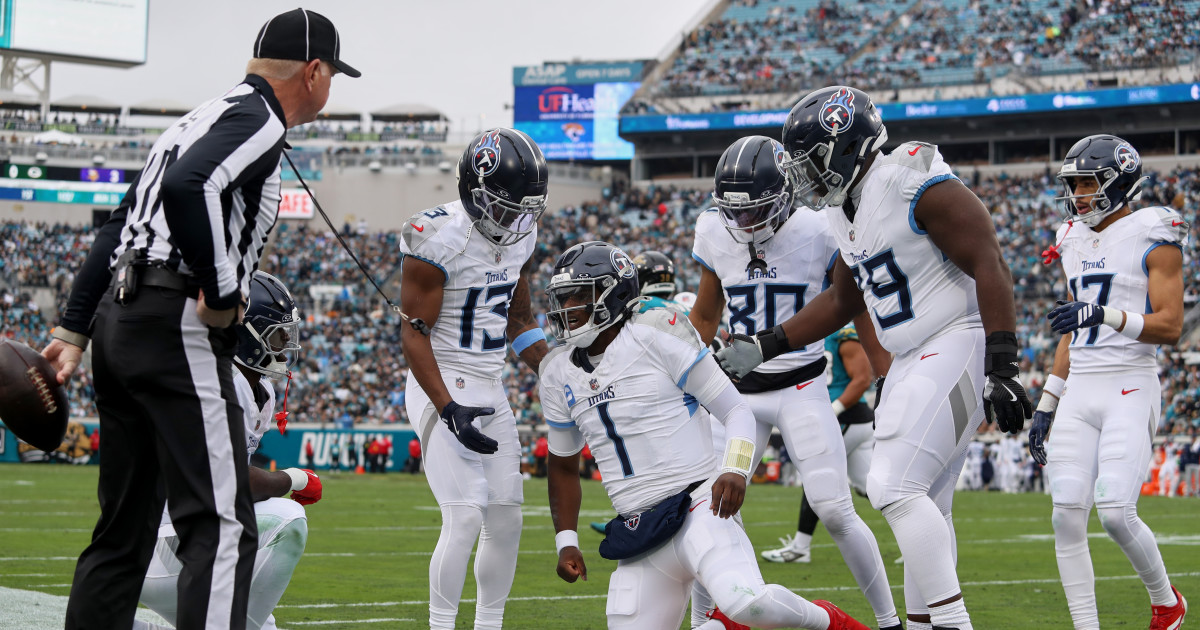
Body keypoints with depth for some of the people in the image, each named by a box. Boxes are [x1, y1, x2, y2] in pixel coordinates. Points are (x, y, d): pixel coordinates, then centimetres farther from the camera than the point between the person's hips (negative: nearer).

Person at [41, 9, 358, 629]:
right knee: (221, 526, -13)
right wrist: (222, 295, -16)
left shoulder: (201, 118, 24)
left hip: (118, 321, 10)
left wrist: (73, 330, 22)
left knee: (124, 526, 14)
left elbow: (117, 226, 23)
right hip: (178, 326, -10)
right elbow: (188, 189, -25)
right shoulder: (258, 120, -6)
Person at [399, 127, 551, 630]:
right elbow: (414, 332, -16)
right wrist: (449, 411, -23)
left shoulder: (520, 235, 6)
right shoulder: (439, 239, -18)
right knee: (465, 518, -16)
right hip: (442, 386, -8)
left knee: (506, 521, 6)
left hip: (491, 390, 8)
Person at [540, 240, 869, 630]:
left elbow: (737, 411, -3)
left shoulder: (655, 337, -5)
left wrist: (735, 470, -20)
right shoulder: (557, 375, 13)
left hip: (694, 507, -7)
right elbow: (564, 467, 25)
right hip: (638, 539, 7)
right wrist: (566, 541, 15)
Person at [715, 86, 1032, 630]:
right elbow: (842, 301, 27)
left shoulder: (917, 187, -17)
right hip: (911, 361, 10)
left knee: (894, 485, -18)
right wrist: (765, 347, 23)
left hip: (957, 346, -10)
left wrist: (1001, 371, -25)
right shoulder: (846, 212, 13)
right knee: (923, 506, 11)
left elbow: (990, 269, -20)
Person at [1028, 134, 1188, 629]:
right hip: (1079, 391, 7)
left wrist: (1105, 315, -25)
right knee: (1067, 518, -4)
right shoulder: (1076, 242, 16)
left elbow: (1170, 327, -12)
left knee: (1115, 512, -15)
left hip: (1130, 389, -7)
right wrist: (1045, 407, 17)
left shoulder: (1152, 238, -5)